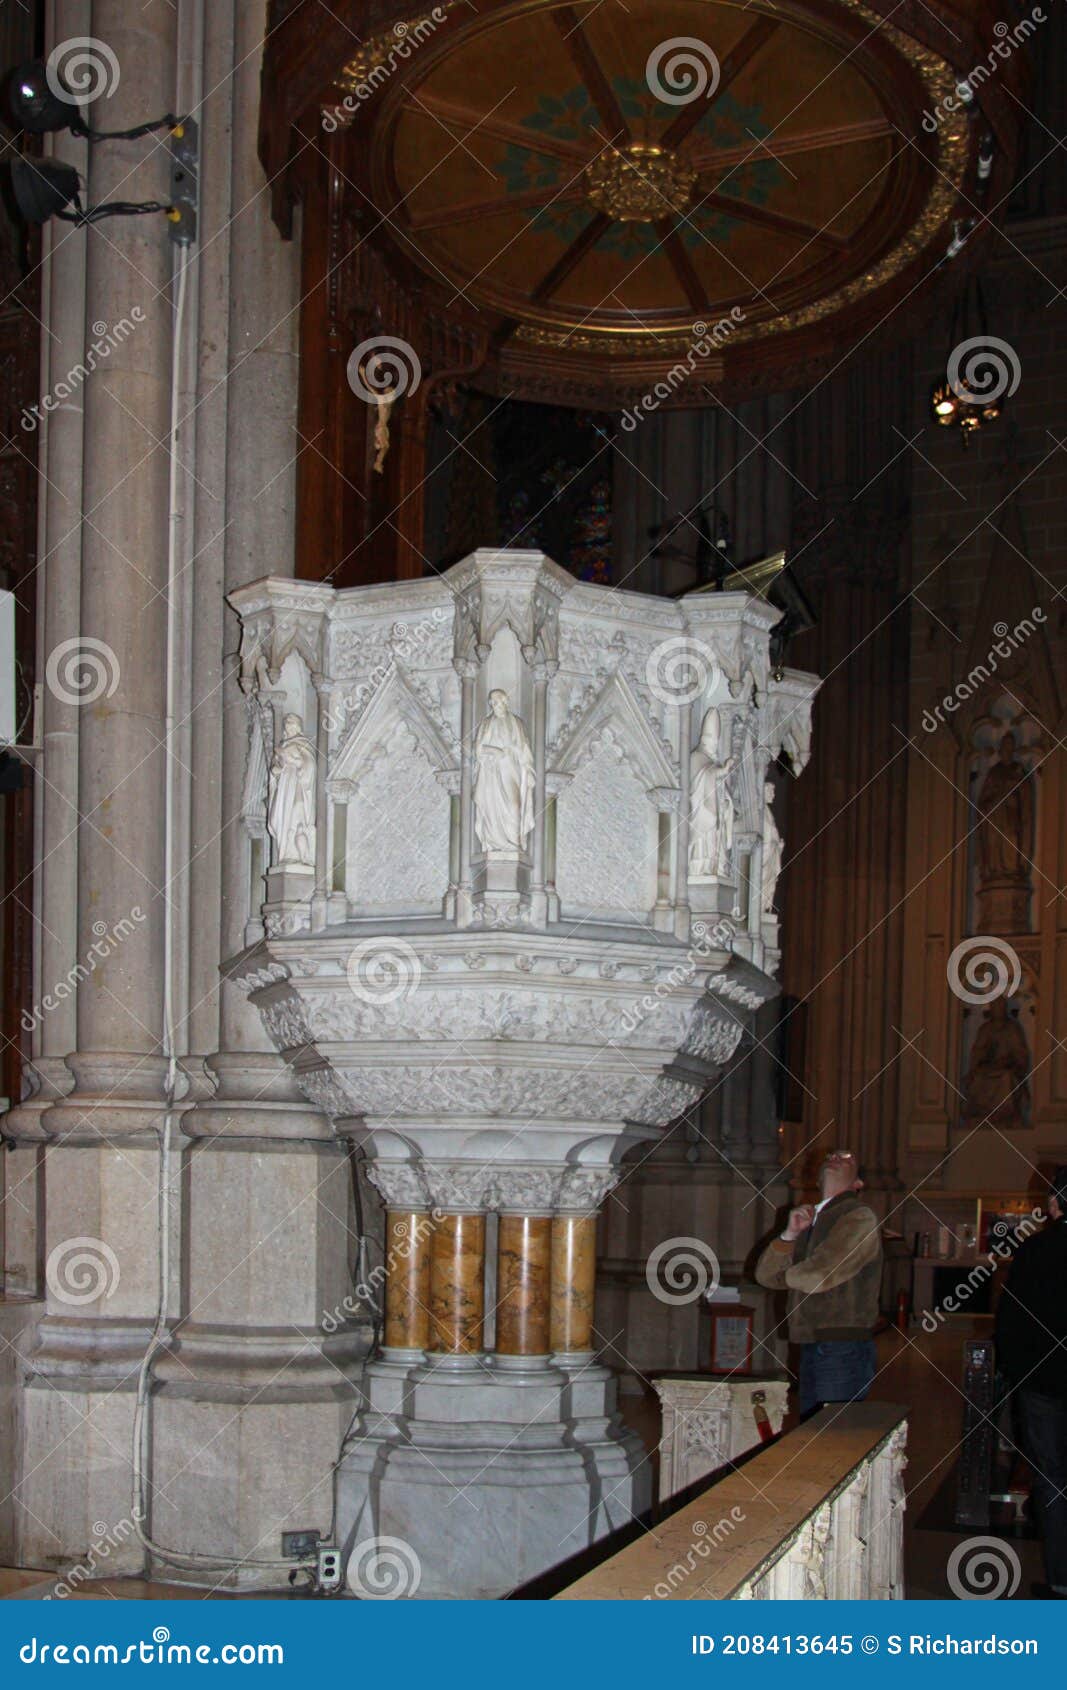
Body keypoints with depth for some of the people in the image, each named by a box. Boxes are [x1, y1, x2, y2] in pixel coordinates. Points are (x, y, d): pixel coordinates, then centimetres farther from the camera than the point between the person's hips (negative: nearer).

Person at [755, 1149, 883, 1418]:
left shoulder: (859, 1218, -8)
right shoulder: (811, 1220, 19)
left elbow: (817, 1277, -19)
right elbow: (765, 1275, 15)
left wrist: (786, 1275, 3)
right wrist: (790, 1235, -1)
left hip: (843, 1350, -8)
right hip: (811, 1348, 8)